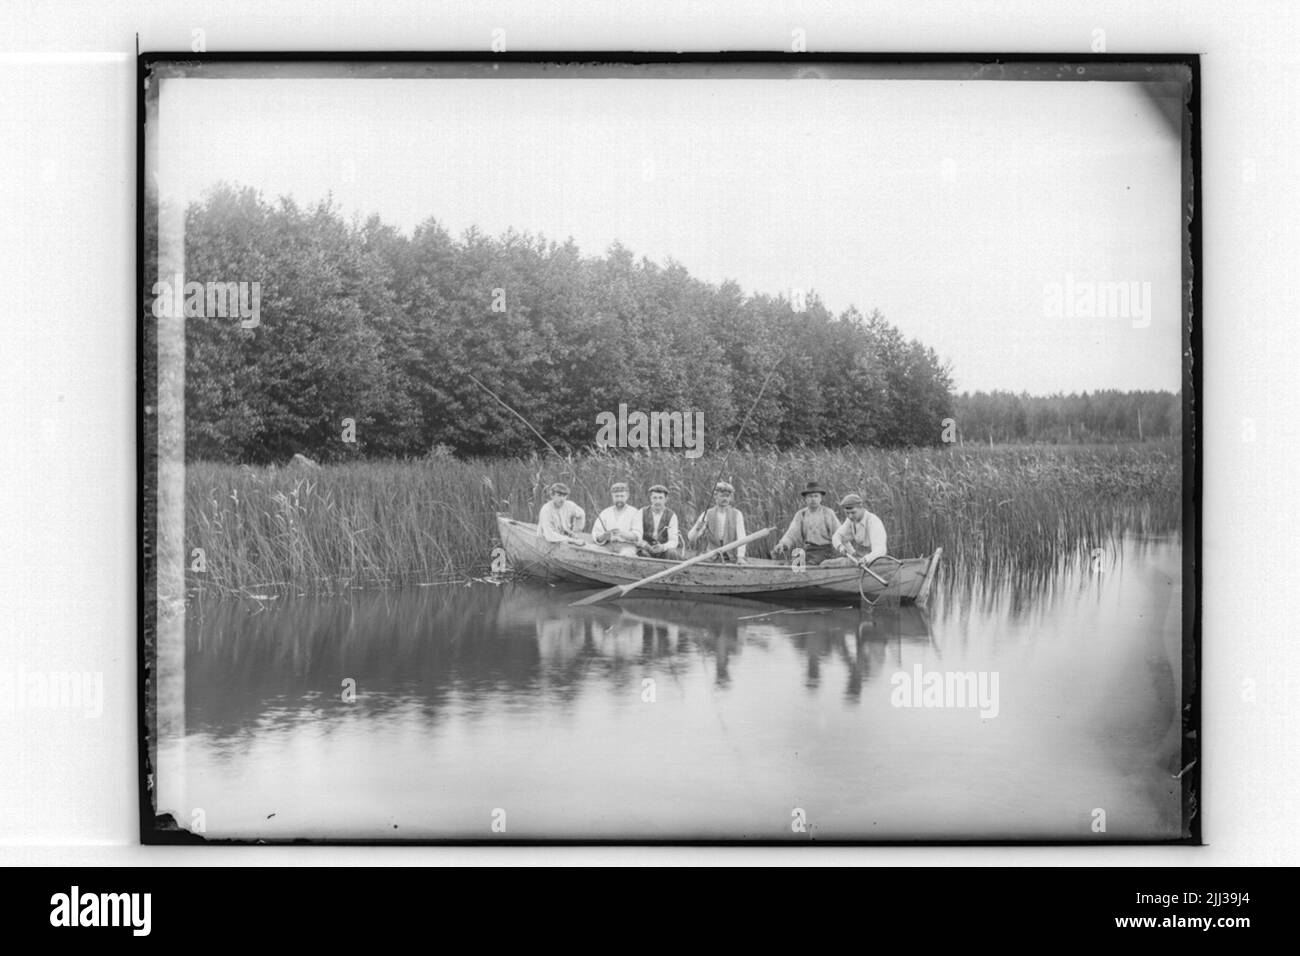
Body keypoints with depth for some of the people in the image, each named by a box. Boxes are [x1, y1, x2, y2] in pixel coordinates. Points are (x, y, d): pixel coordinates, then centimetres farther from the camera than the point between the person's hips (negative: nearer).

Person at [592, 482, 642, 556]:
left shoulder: (634, 513, 8)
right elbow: (596, 536, 9)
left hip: (627, 546, -2)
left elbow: (637, 537, -4)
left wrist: (621, 533, -21)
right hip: (608, 546, 3)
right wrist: (605, 536, -14)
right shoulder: (605, 513, 17)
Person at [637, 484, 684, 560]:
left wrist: (663, 547, -32)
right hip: (647, 550, 0)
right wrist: (645, 545, -30)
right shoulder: (643, 513, 1)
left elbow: (673, 541, -9)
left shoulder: (671, 516, -2)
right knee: (643, 553, -34)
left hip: (665, 550, 0)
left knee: (672, 553, -32)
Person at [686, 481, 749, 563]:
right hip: (712, 559, 1)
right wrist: (697, 528, -23)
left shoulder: (736, 514, 3)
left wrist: (740, 557, -24)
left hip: (732, 559, -1)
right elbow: (691, 538, -1)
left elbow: (741, 537, -7)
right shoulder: (707, 514, 4)